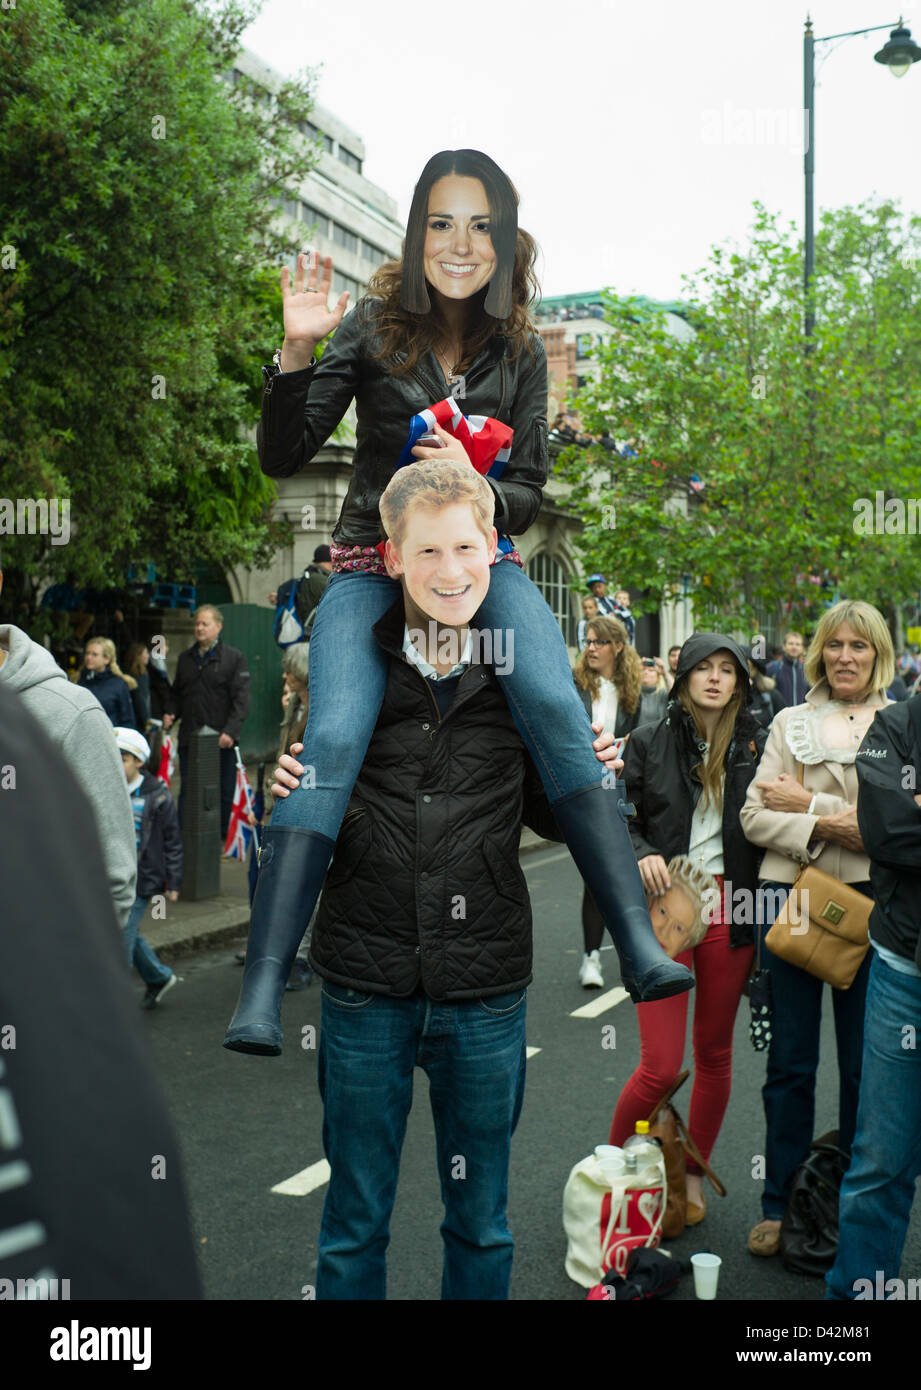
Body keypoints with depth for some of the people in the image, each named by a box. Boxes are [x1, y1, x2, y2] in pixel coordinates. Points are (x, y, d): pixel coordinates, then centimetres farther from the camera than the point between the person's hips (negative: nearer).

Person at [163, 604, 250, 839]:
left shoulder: (234, 658, 0)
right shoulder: (185, 658, 14)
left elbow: (241, 699, -6)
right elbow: (176, 692, 24)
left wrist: (230, 731, -17)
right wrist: (171, 713, 4)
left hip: (222, 740, -3)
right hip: (189, 739, 3)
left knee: (223, 793, 4)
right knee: (188, 793, 4)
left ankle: (220, 840, 15)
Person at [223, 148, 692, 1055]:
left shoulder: (519, 351, 7)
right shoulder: (374, 327, 1)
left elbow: (528, 495, 8)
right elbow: (282, 457, -1)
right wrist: (297, 353, -17)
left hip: (483, 561, 2)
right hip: (372, 563, -1)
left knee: (557, 711, -27)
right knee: (333, 741, -24)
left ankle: (640, 947, -26)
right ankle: (260, 990, -21)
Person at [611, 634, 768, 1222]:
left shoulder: (757, 744, 4)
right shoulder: (649, 741, 1)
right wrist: (639, 854, -13)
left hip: (730, 911, 2)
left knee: (715, 1054, 14)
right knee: (661, 1066, -5)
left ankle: (693, 1174, 34)